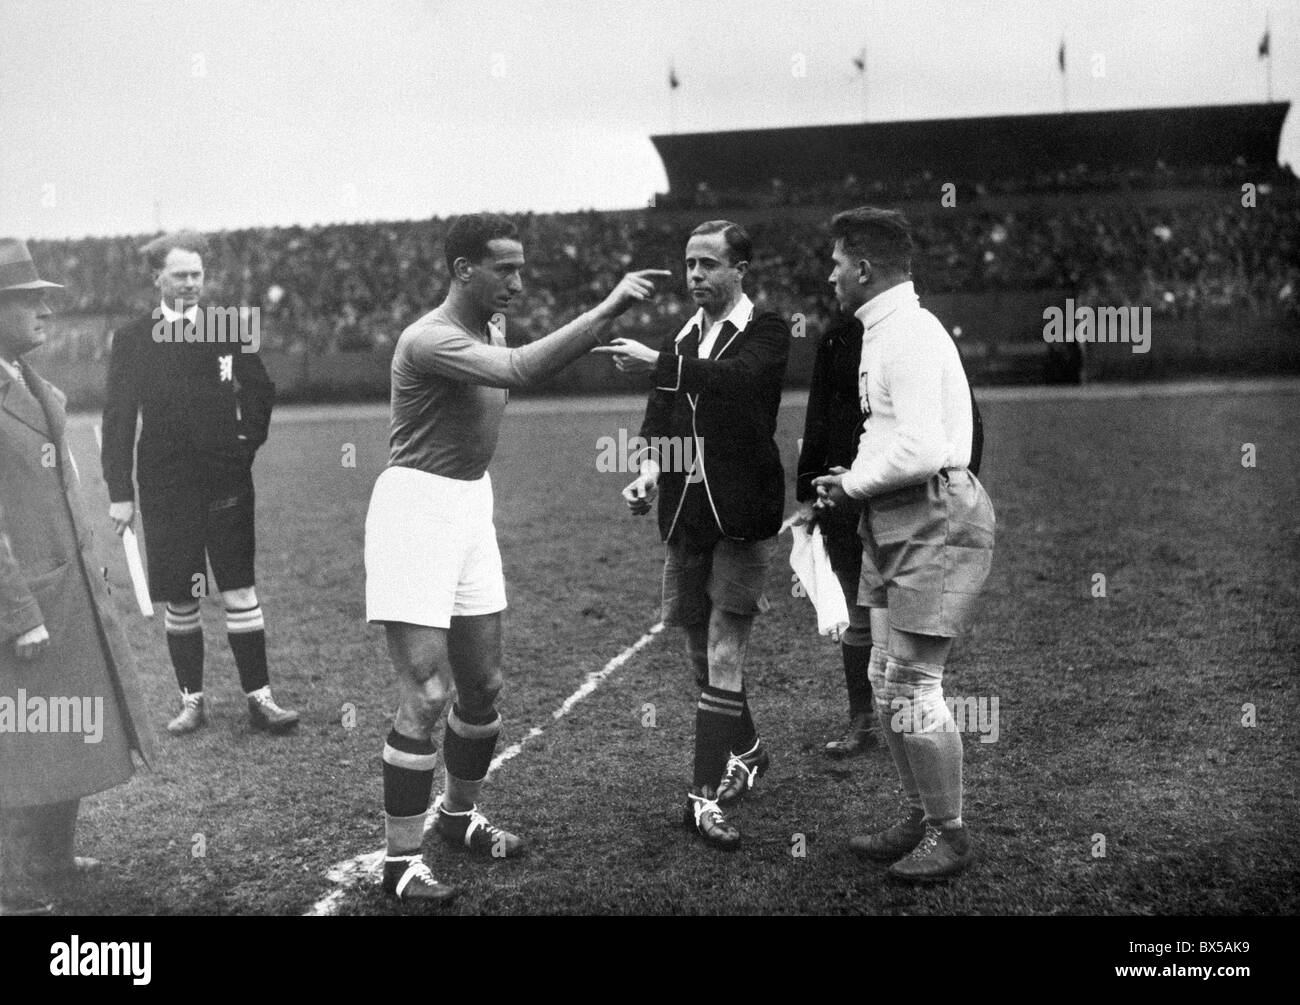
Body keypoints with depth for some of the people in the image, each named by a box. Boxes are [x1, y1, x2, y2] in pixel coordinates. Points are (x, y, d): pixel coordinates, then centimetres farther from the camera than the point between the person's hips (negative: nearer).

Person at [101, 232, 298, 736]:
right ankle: (191, 700, 17)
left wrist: (249, 442, 2)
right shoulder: (131, 339, 2)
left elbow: (261, 392, 13)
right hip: (165, 488, 0)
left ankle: (259, 698, 5)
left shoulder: (229, 329, 4)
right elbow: (118, 419, 0)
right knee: (179, 600, 6)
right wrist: (120, 493, -3)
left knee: (240, 591, -1)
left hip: (227, 483, 0)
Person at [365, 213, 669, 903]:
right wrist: (607, 308, -37)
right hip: (417, 506, -8)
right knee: (426, 695, -9)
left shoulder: (490, 325, 7)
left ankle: (460, 815, 34)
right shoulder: (429, 339, -21)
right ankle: (400, 862, 2)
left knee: (483, 685, 13)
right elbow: (519, 372, -36)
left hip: (471, 504, 8)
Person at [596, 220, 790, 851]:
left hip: (742, 512, -6)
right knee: (700, 649, 13)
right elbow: (660, 415, 12)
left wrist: (657, 364, -33)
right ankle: (746, 750, 36)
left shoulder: (766, 332, -4)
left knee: (724, 651, -9)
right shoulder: (681, 338, 13)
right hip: (684, 510, 6)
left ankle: (706, 794, -6)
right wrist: (649, 467, -7)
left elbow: (736, 379, -25)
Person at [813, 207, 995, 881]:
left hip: (935, 521, -11)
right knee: (886, 679, 13)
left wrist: (851, 483, -12)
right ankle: (918, 819, 25)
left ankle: (949, 835, 7)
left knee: (911, 683, -6)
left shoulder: (908, 334, -16)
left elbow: (920, 448, -25)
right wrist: (852, 480, 10)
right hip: (895, 523, 11)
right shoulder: (884, 332, 17)